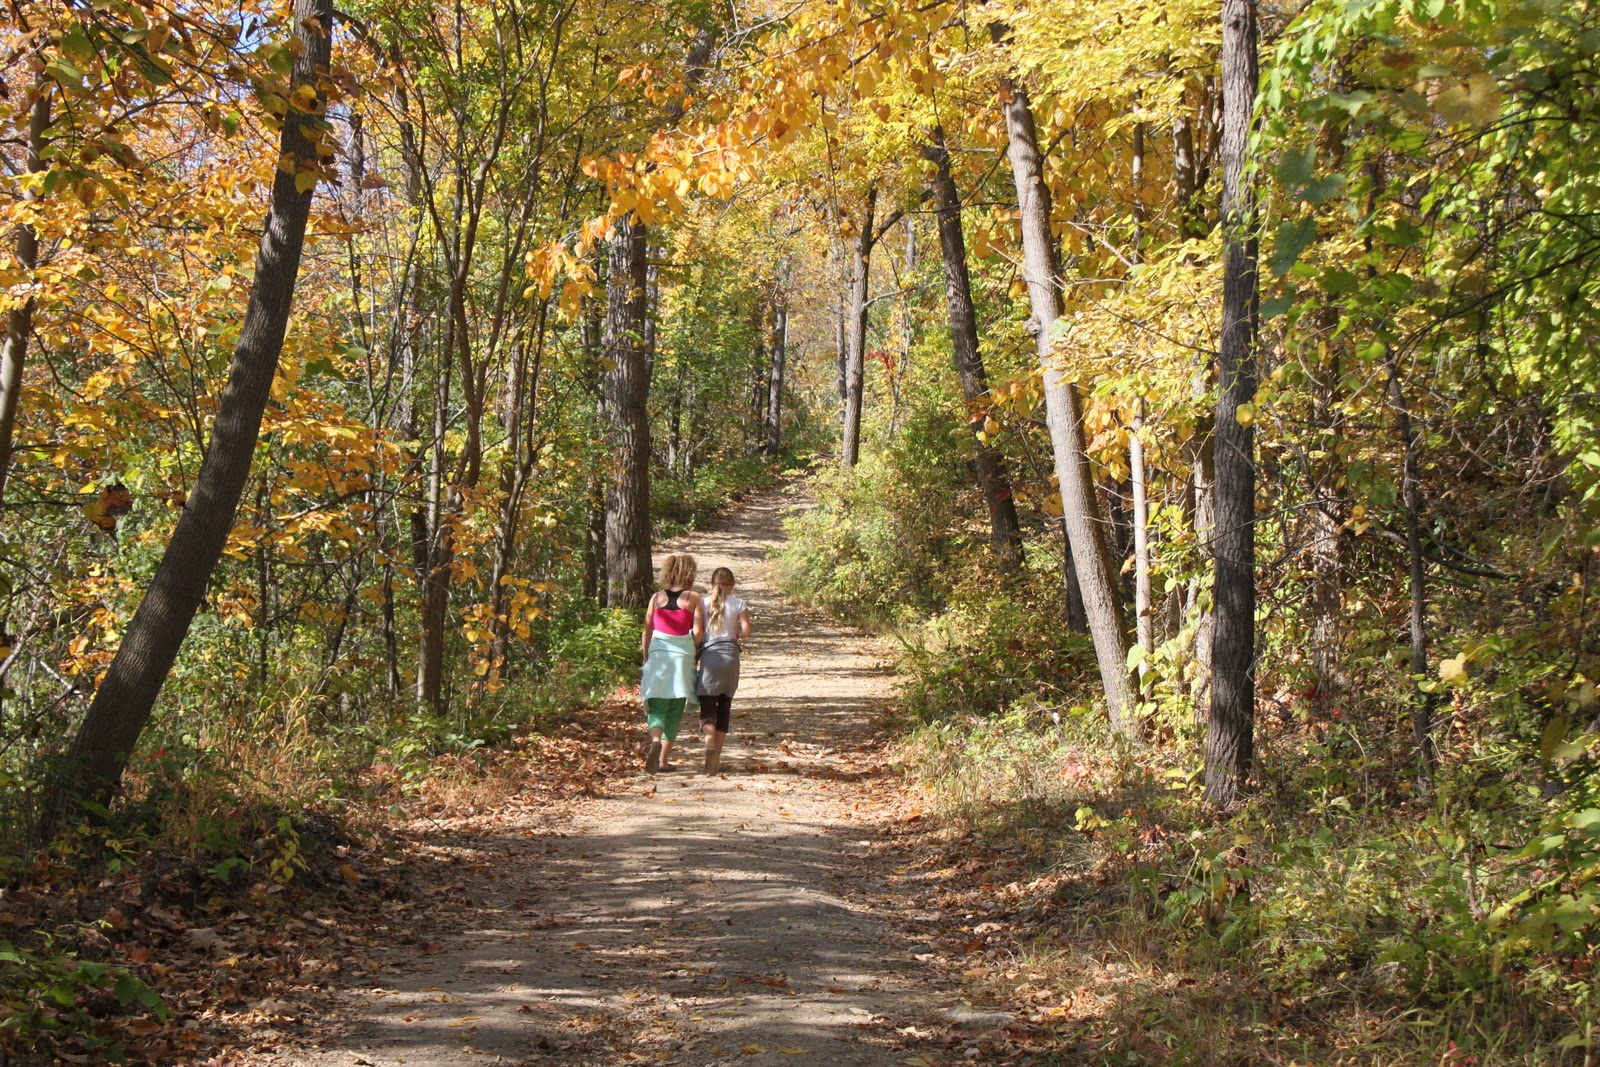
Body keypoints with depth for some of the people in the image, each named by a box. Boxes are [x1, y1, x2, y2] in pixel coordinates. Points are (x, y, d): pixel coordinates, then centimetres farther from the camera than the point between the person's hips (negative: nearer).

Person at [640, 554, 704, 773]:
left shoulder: (657, 597, 6)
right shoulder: (694, 598, -1)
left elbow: (647, 632, 7)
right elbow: (698, 632, -8)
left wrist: (646, 660, 16)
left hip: (657, 656, 1)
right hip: (682, 657, -1)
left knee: (657, 707, 2)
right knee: (674, 711, 9)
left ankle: (655, 740, -29)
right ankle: (664, 759, 7)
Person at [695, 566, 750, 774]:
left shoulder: (703, 604, 6)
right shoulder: (738, 604, 5)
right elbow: (746, 631, -4)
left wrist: (694, 658, 13)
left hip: (709, 656, -1)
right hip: (730, 655, 1)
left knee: (707, 708, -5)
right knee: (724, 707, 13)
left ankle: (710, 743, -35)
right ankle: (717, 757, 15)